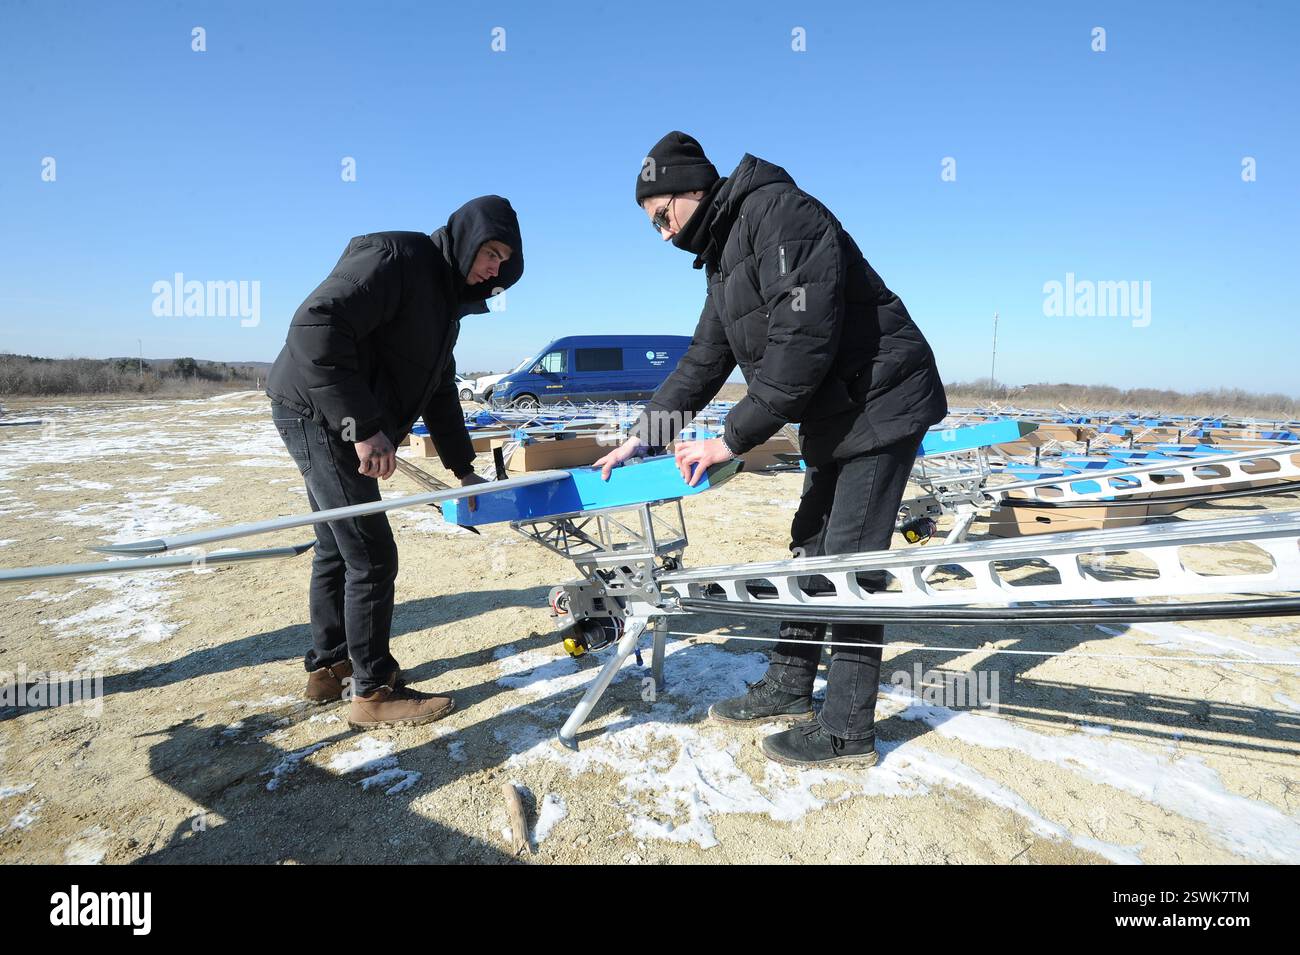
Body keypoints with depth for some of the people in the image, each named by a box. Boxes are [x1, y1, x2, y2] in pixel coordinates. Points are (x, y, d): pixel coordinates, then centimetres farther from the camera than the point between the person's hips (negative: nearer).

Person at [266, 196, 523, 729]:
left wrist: (463, 470, 14)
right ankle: (373, 691, 6)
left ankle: (328, 668, 32)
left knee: (337, 549, 17)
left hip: (338, 424, 10)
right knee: (372, 557, -7)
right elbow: (315, 326, -27)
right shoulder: (394, 257, -16)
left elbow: (439, 391, 19)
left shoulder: (448, 300, 15)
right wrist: (362, 425, -29)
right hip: (317, 413, -10)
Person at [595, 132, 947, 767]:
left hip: (880, 403, -10)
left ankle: (847, 732, 6)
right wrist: (645, 435, 12)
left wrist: (733, 439, -22)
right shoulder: (724, 255, 15)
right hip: (832, 417, 10)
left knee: (850, 560, -7)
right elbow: (704, 359, 17)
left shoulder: (779, 211, -17)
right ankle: (788, 689, 26)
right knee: (812, 547, 13)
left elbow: (802, 339, -27)